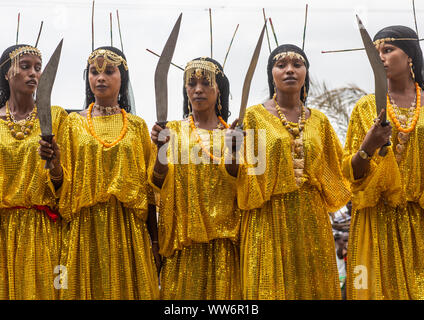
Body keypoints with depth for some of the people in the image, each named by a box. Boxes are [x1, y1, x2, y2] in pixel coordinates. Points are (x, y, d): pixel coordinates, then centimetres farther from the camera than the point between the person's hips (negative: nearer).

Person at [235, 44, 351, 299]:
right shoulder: (254, 116, 2)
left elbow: (336, 171, 18)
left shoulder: (319, 120, 12)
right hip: (269, 220, -3)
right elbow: (244, 174, -1)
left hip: (312, 221, 3)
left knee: (315, 285, 4)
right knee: (272, 286, -3)